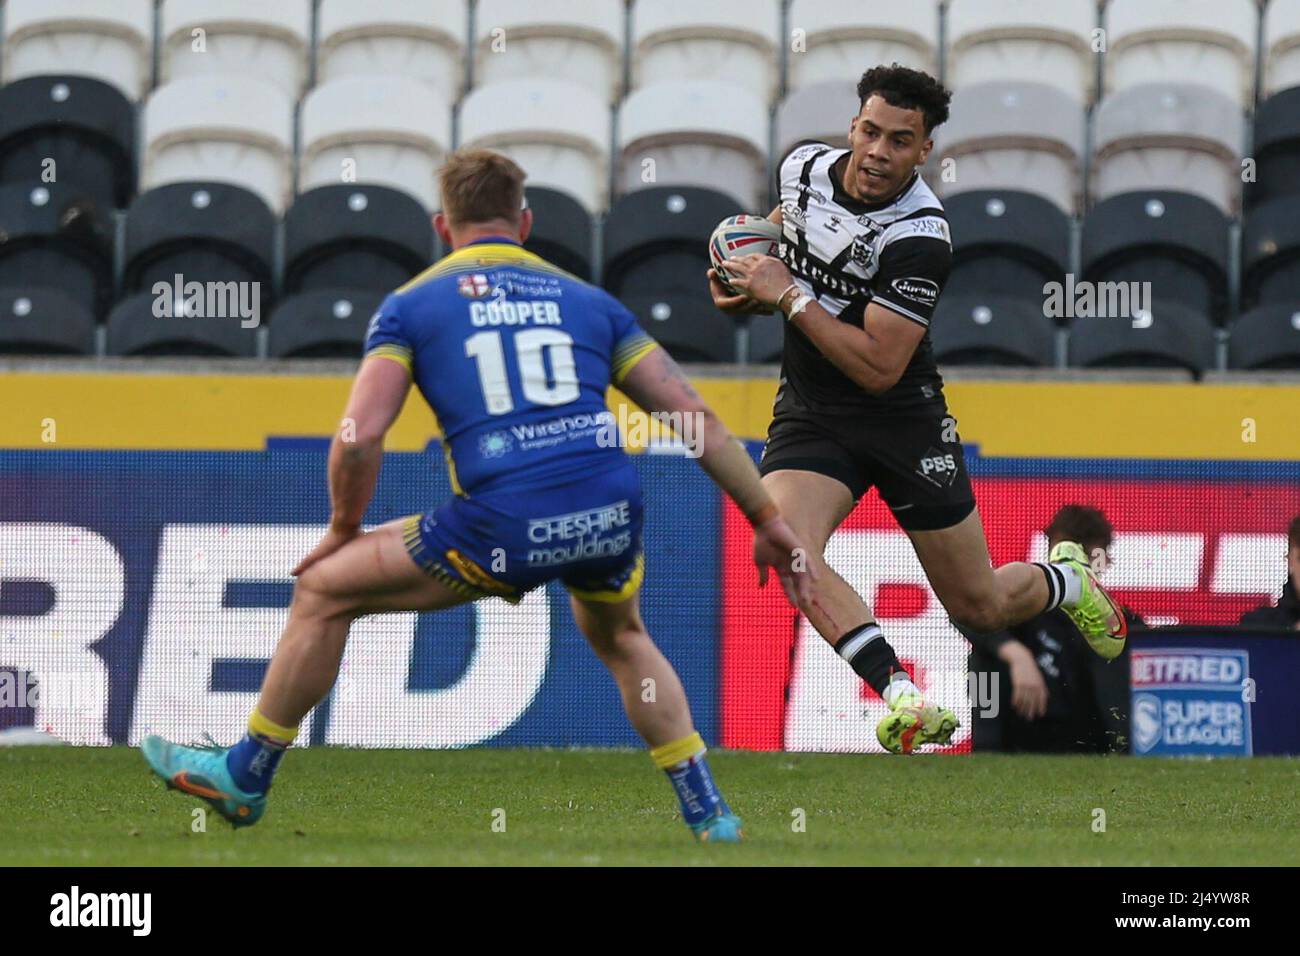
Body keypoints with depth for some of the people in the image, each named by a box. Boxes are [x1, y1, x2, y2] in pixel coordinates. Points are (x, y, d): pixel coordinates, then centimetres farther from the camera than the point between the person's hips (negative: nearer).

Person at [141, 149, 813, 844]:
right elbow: (695, 417, 17)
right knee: (619, 637, 38)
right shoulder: (587, 300, 21)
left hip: (505, 526, -4)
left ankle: (246, 776, 28)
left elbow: (358, 438, 1)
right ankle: (710, 817, 33)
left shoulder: (411, 304, 12)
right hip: (610, 519, 4)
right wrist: (768, 518, 23)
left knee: (323, 591, 17)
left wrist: (344, 531, 18)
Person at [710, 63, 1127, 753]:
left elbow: (877, 368, -26)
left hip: (902, 418, -4)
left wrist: (788, 296, -24)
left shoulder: (919, 236, -23)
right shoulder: (805, 166, -5)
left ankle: (1067, 580, 42)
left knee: (982, 607, 6)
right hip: (810, 415, 4)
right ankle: (902, 697, -34)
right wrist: (748, 282, 3)